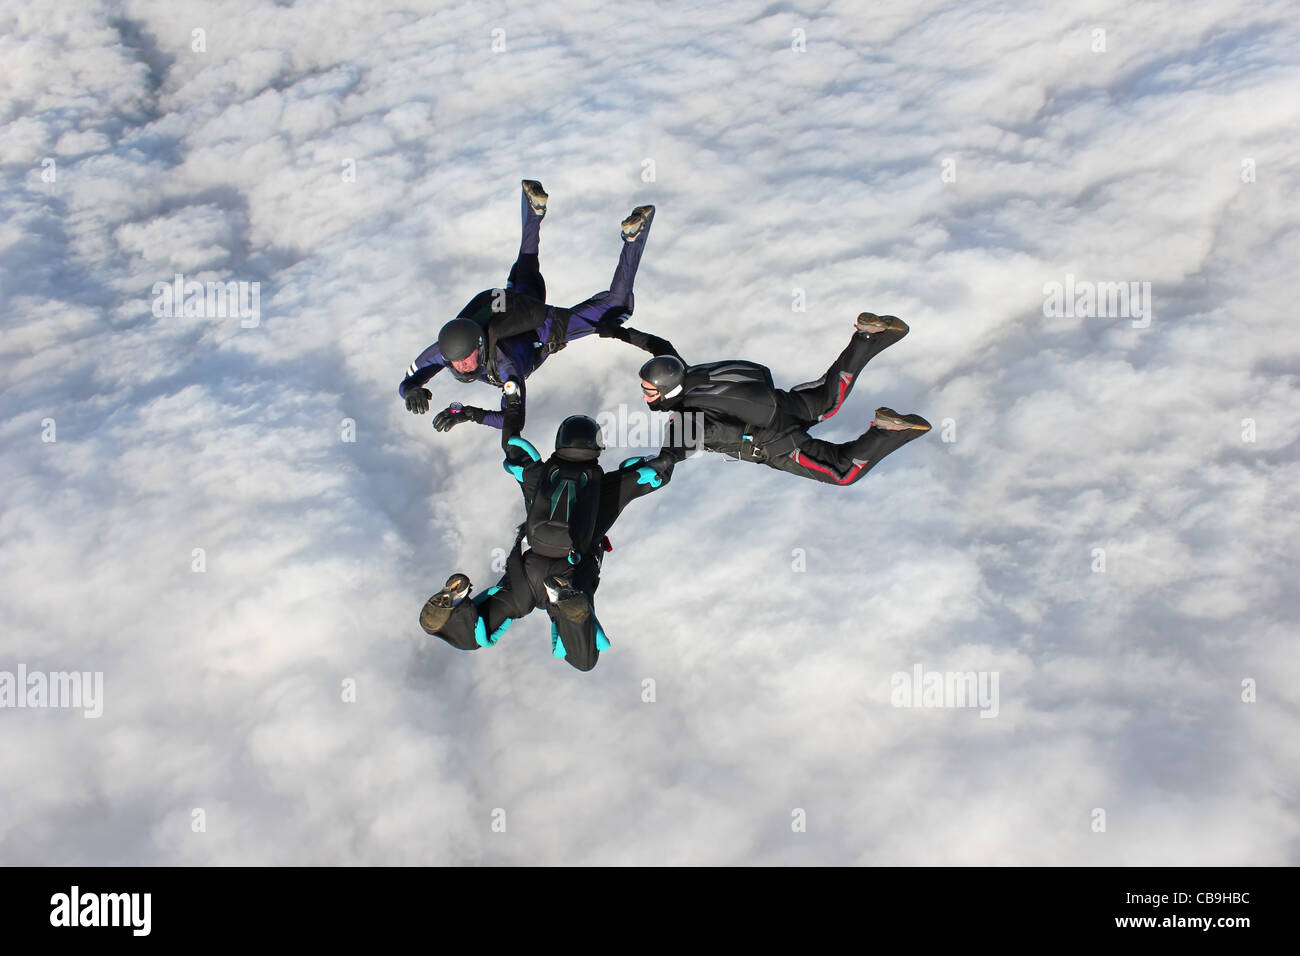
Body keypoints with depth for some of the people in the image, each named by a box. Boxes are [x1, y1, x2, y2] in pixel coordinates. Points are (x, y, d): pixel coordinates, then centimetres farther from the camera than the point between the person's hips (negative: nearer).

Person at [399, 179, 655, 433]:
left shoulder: (504, 364, -47)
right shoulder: (441, 351, -33)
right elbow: (405, 384, -23)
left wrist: (471, 414, -62)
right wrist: (412, 391, -47)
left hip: (547, 326, -5)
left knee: (616, 309, 8)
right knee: (525, 275, 38)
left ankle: (633, 237, 16)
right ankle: (535, 212, 49)